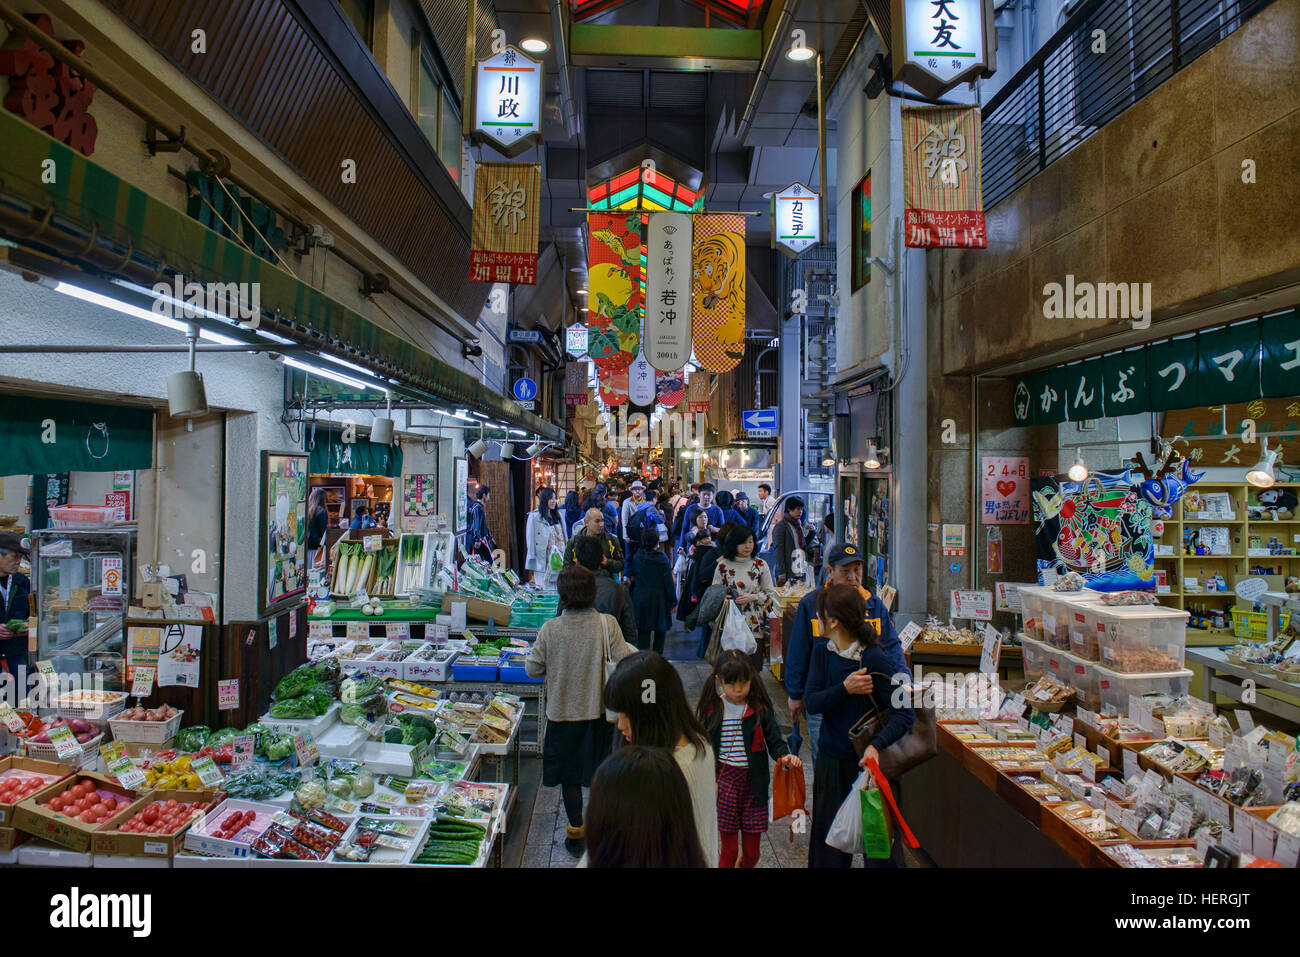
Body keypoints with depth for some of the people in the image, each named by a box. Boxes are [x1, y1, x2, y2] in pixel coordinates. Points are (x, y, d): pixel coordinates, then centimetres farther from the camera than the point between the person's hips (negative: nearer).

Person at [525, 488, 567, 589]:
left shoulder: (558, 515, 13)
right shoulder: (534, 516, -5)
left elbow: (564, 536, 16)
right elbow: (530, 538, -6)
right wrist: (532, 563, -9)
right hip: (543, 559, -5)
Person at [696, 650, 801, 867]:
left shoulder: (759, 709, -4)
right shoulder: (711, 709, -2)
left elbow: (774, 739, -4)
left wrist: (784, 756, -24)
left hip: (753, 783, 1)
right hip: (724, 782, 0)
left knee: (751, 853, 10)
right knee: (729, 851, 3)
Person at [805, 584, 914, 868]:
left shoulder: (875, 659, -19)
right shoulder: (822, 651, -2)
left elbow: (905, 714, -22)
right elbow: (811, 703, -8)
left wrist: (876, 746, -37)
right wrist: (845, 689, -24)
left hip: (868, 760, -5)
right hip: (831, 758, 5)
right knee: (827, 838, 15)